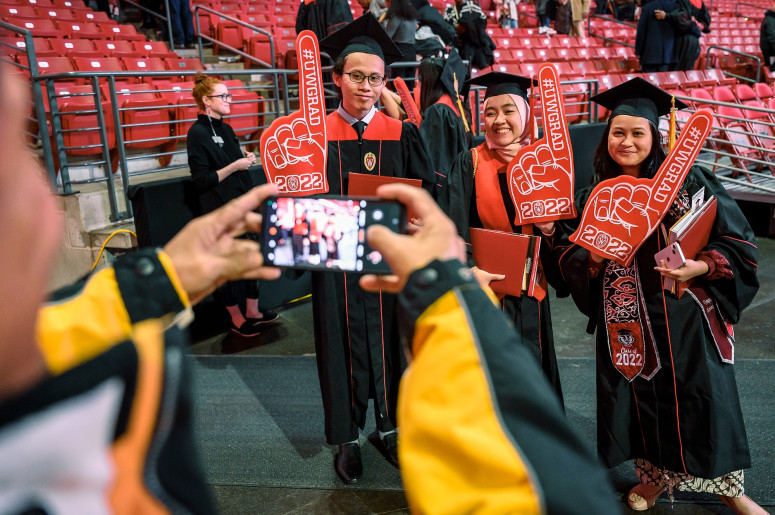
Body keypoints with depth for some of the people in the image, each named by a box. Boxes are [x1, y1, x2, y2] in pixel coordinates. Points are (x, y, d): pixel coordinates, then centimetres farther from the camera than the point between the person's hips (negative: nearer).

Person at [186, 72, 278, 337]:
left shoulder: (226, 129, 11)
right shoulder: (198, 133, -13)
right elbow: (201, 180, -17)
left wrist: (243, 155, 5)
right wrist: (234, 166, -19)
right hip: (221, 210, -8)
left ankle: (252, 311, 27)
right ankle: (237, 320, 18)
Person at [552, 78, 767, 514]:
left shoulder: (690, 181, -5)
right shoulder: (595, 197, 3)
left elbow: (737, 241, -4)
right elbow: (570, 257, 5)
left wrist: (699, 267, -20)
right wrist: (593, 257, -16)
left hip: (685, 315, -2)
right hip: (626, 321, 2)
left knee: (703, 396, 8)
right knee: (641, 397, 11)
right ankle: (656, 474, 37)